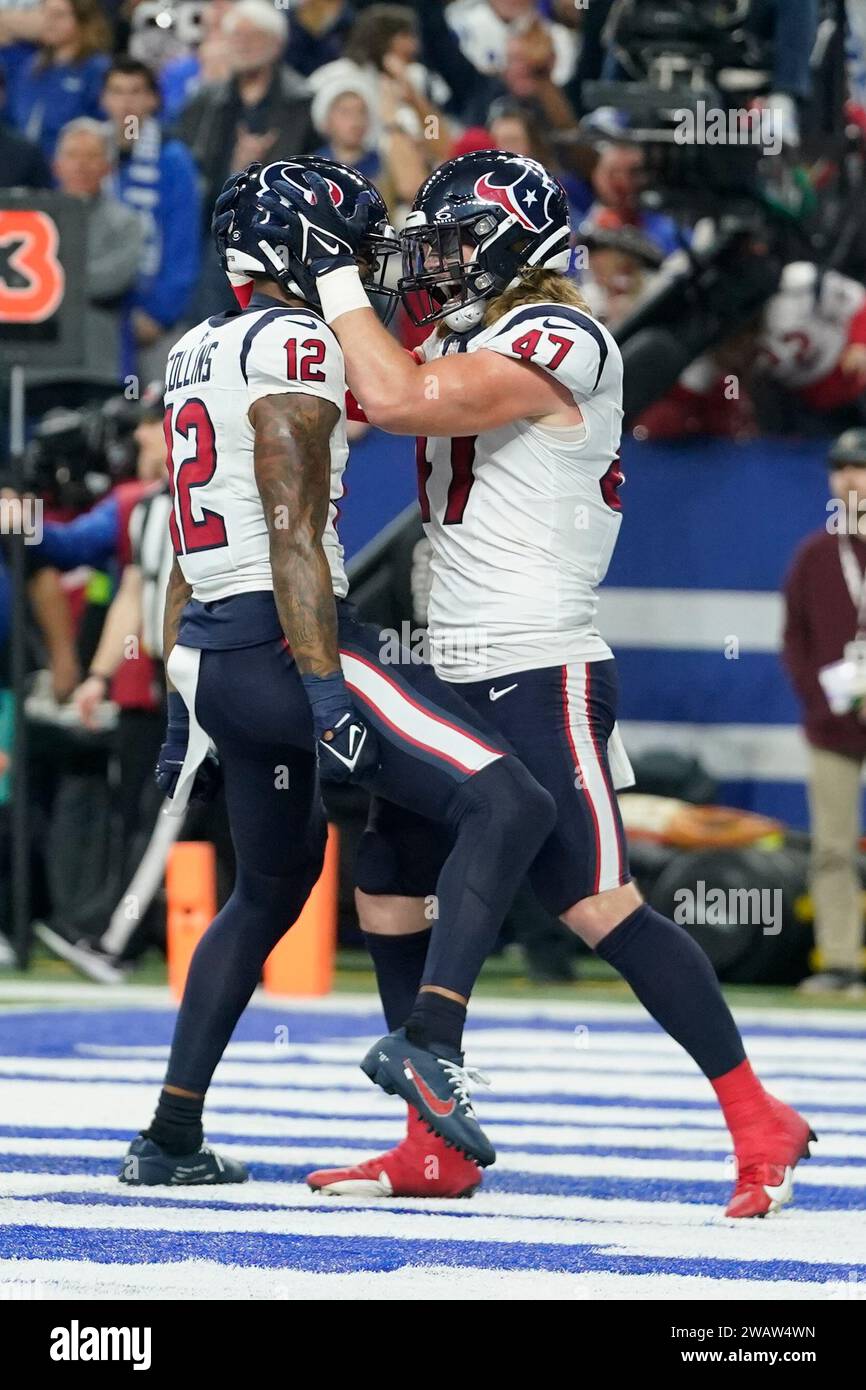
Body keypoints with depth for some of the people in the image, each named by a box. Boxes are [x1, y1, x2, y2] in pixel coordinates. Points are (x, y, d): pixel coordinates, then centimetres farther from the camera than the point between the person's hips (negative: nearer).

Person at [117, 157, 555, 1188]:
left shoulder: (195, 355, 19)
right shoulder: (294, 348, -10)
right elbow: (292, 538, -18)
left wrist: (183, 709, 27)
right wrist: (329, 700, -22)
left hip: (210, 655, 10)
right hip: (289, 640, -10)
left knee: (273, 887, 23)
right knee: (507, 806, -14)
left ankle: (170, 1137, 24)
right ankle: (432, 1039, -28)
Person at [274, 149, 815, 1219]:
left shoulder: (560, 341, -14)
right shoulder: (464, 347, 16)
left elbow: (397, 400, -23)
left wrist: (335, 268, -14)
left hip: (541, 680, -10)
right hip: (453, 681, 10)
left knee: (596, 905, -12)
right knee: (389, 883, 9)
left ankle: (760, 1124, -6)